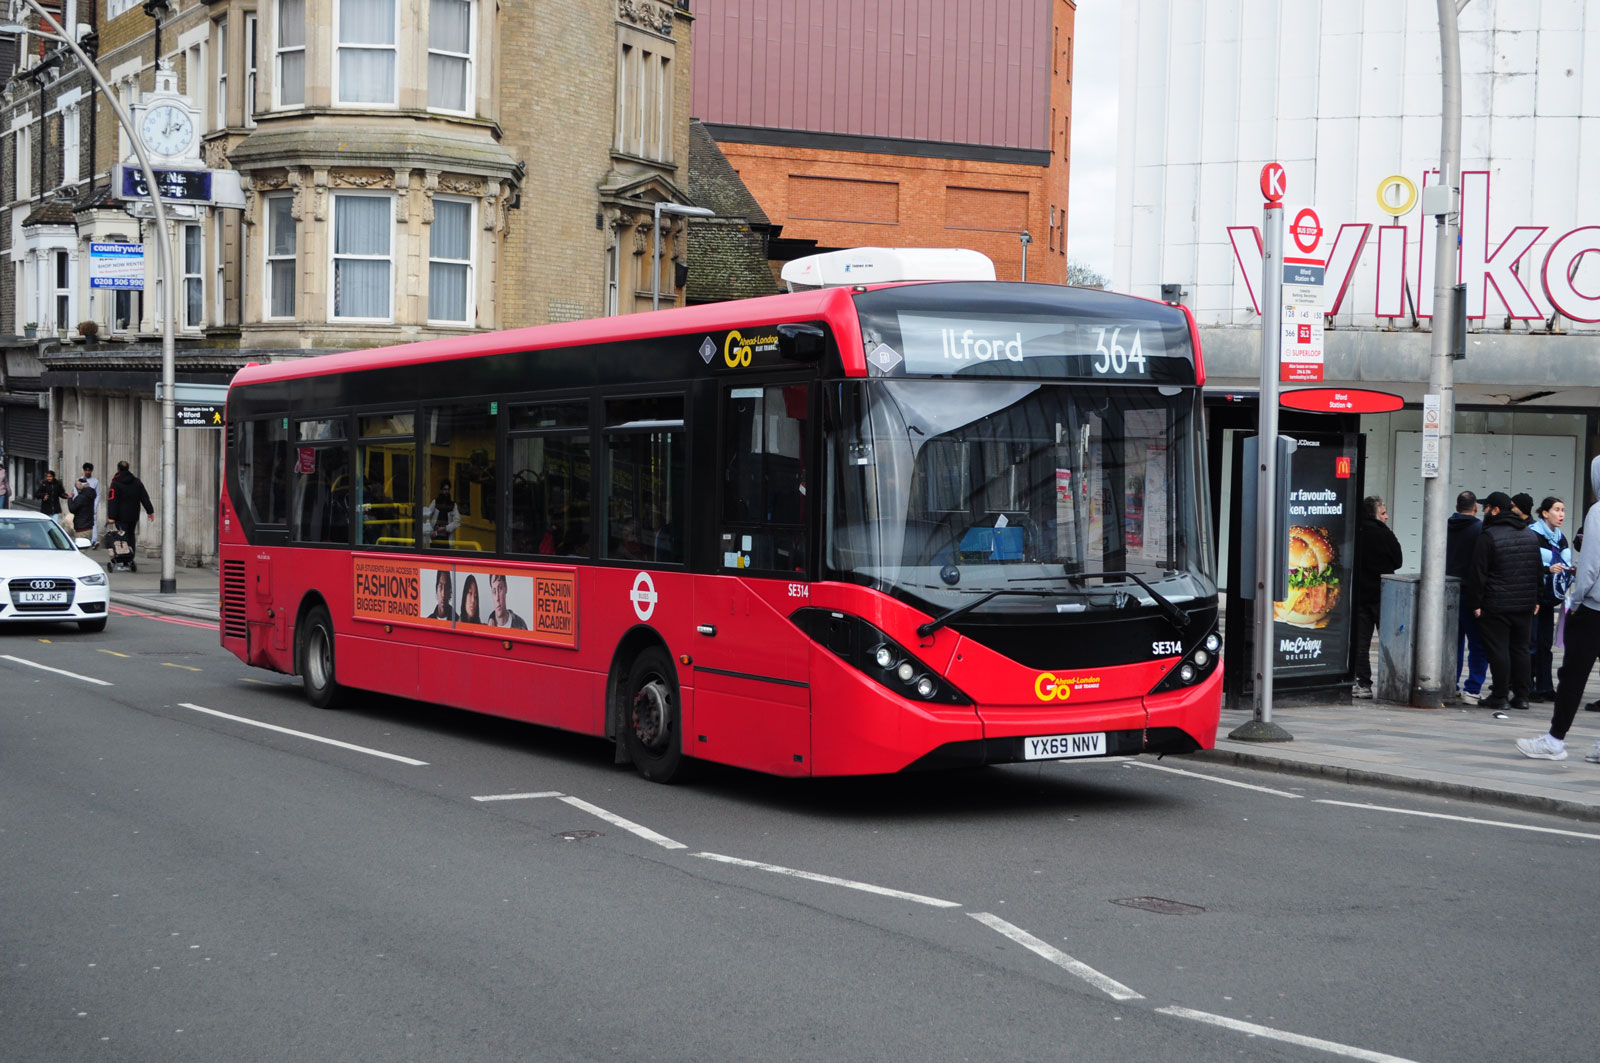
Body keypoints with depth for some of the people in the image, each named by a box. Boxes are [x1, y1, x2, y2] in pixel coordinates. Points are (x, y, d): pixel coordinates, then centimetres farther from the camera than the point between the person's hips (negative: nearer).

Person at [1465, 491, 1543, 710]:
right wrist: (1536, 600, 20)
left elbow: (1478, 573, -13)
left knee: (1498, 650, -2)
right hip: (1525, 605, 7)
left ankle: (1500, 697, -1)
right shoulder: (1530, 536, 12)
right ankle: (1521, 696, 14)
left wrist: (1475, 603, -8)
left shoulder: (1489, 536, -11)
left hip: (1496, 606, -7)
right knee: (1520, 649, 12)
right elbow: (1538, 571, 16)